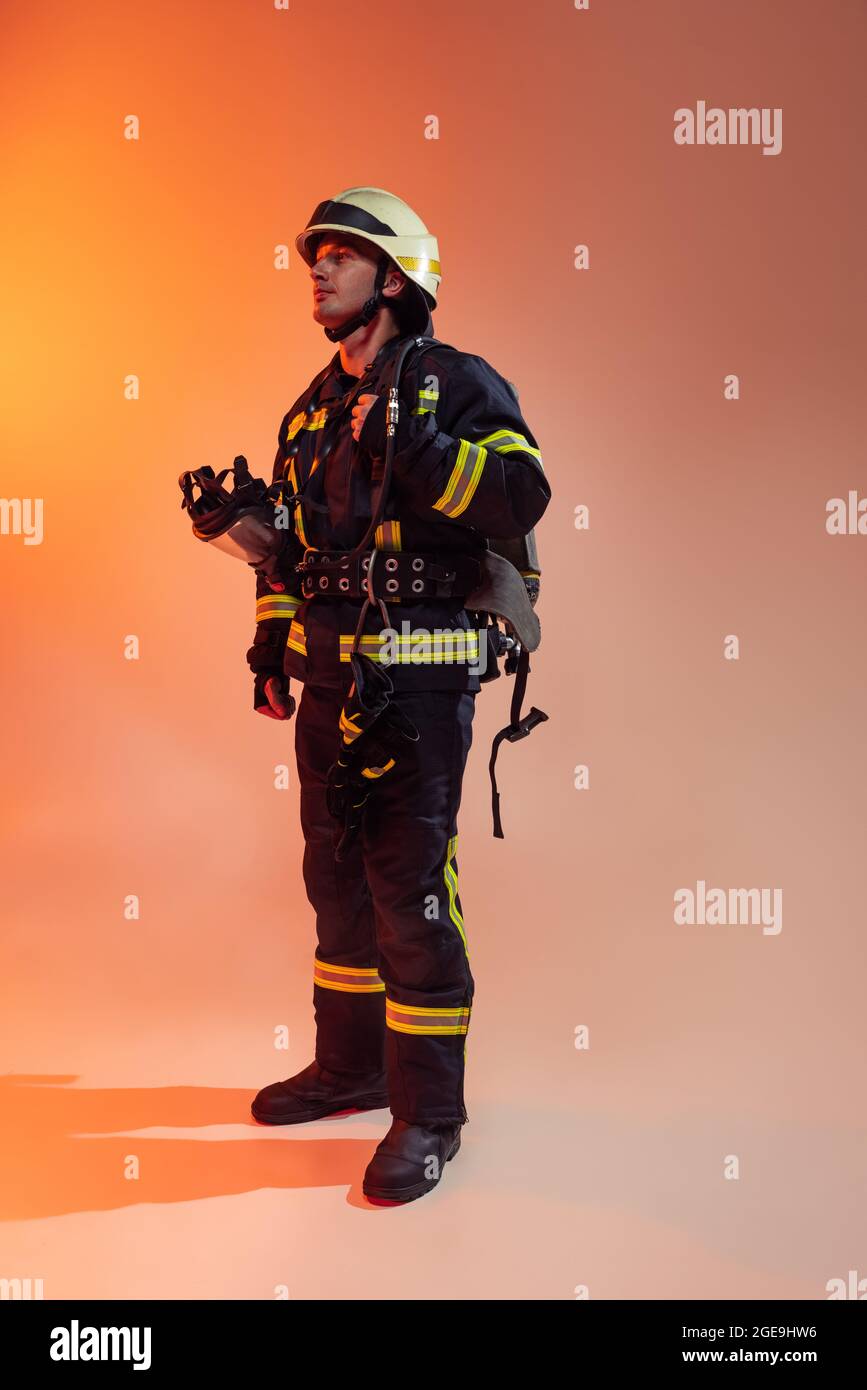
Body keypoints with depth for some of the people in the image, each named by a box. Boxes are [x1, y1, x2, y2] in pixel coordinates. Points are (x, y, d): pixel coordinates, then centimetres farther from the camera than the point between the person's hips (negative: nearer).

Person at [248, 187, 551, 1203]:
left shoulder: (454, 384, -5)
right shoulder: (313, 407, 16)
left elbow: (520, 496, -21)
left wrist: (404, 443, -25)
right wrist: (269, 646, 17)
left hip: (416, 679, -7)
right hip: (329, 674, 8)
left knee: (412, 890, -6)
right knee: (338, 879, 16)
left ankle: (430, 1111, 7)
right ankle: (351, 1065, 32)